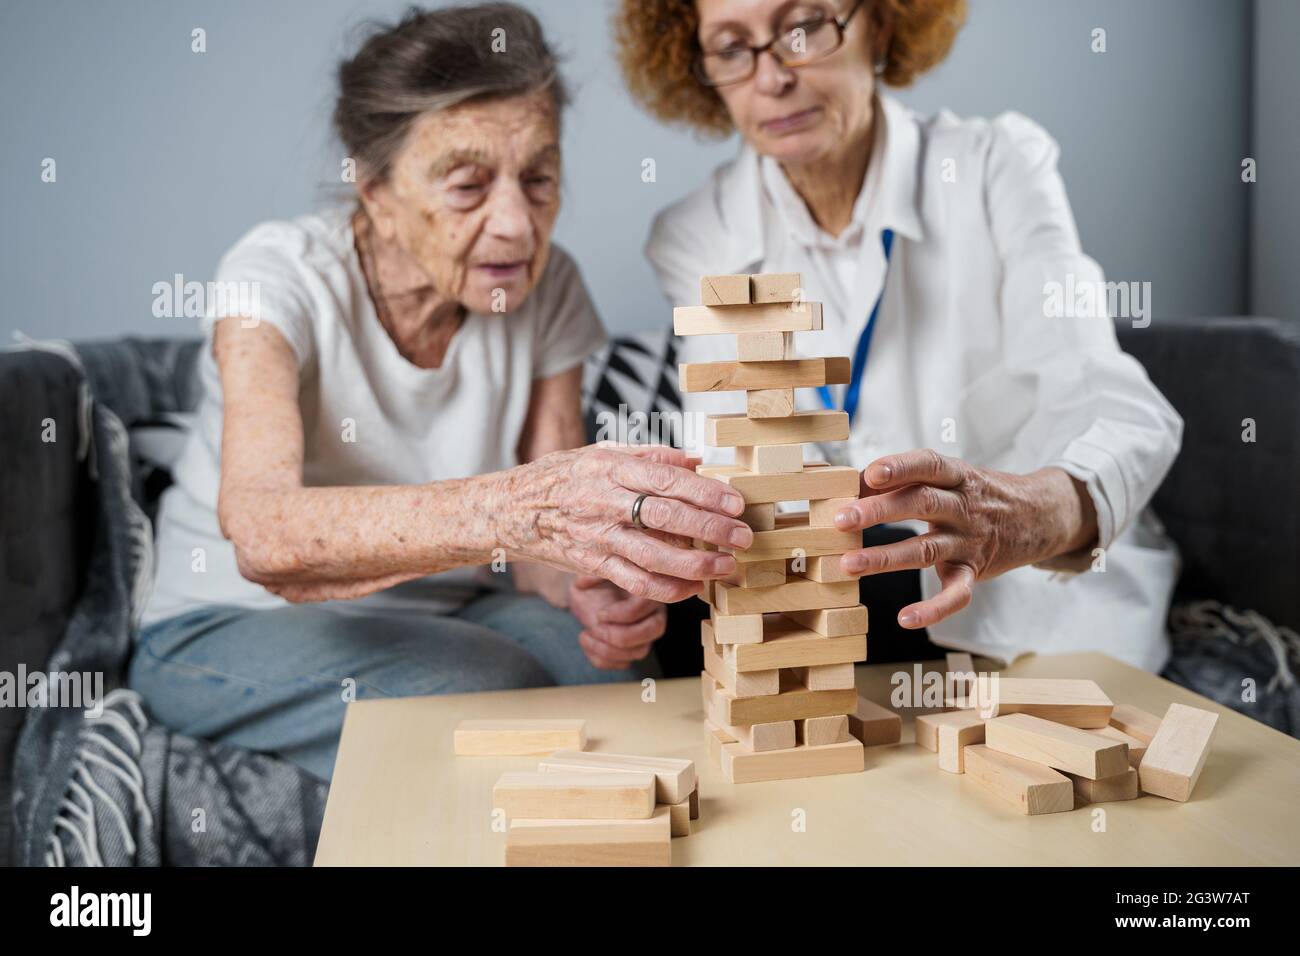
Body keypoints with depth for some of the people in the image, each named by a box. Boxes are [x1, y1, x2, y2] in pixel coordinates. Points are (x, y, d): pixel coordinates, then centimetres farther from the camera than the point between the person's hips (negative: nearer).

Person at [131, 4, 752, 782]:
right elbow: (263, 534, -41)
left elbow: (543, 540, -11)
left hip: (446, 613, 4)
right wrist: (507, 509, -59)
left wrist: (594, 588, -37)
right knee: (489, 686, -31)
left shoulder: (548, 289, -8)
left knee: (607, 663, -26)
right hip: (236, 629, -3)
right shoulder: (279, 276, -22)